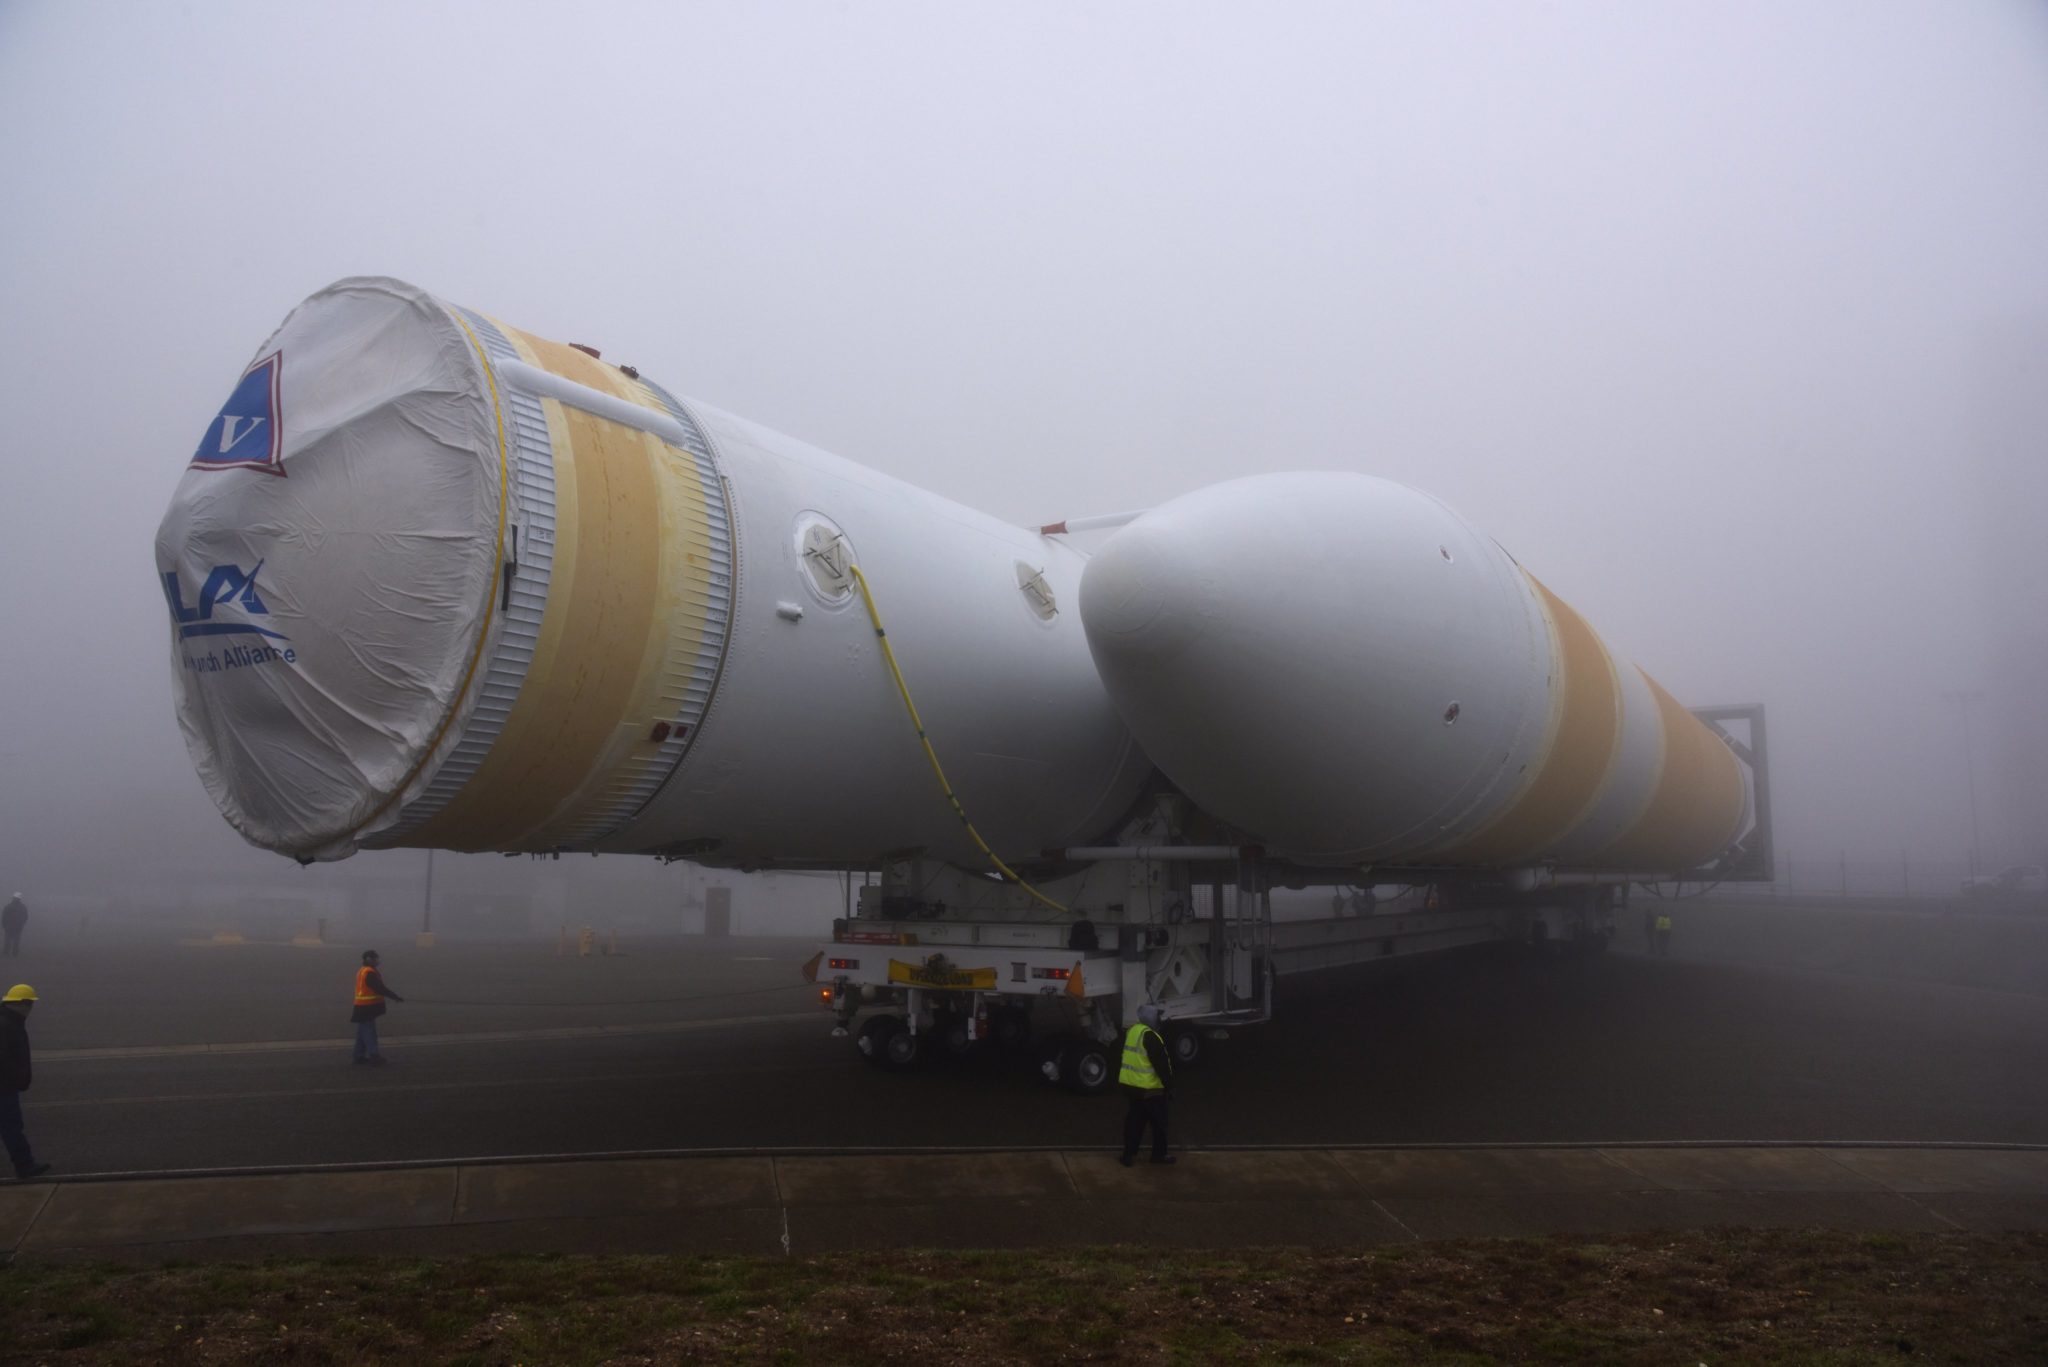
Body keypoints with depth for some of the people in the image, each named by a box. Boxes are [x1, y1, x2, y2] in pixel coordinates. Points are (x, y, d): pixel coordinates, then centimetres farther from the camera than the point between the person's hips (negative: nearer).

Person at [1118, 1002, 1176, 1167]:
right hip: (1149, 1089, -8)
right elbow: (1162, 1064, -19)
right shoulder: (1150, 1037, -20)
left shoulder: (1131, 1031, 8)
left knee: (1135, 1120, 15)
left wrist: (1119, 1078, 25)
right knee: (1159, 1122, 8)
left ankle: (1129, 1154, 16)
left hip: (1131, 1085, 8)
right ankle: (1159, 1154, 18)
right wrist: (1169, 1086, -12)